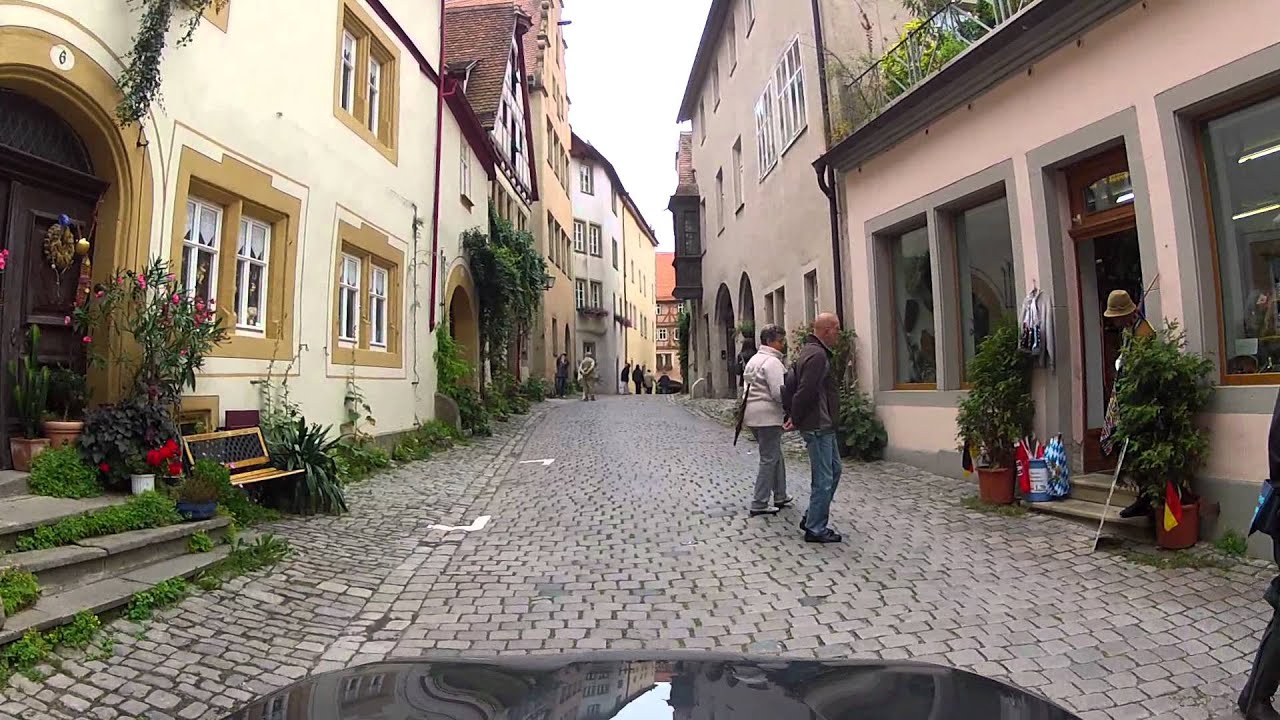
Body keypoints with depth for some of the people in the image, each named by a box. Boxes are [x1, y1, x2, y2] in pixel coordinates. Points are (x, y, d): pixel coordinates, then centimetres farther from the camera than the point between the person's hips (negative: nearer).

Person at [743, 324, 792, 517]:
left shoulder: (753, 360, 17)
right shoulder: (772, 361, -14)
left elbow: (746, 388, 19)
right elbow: (779, 393, -21)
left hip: (753, 414, 10)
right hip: (768, 416, -10)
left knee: (775, 455, 20)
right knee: (769, 459, -2)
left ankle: (780, 496, 28)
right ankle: (759, 504, 3)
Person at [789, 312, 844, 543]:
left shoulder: (811, 351, 15)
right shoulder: (817, 355, -19)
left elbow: (795, 380, 21)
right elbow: (805, 392, -25)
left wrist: (796, 418, 18)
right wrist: (796, 420, -13)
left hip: (824, 425, 11)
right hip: (818, 427, -11)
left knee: (834, 470, 19)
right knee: (823, 479, -2)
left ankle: (812, 518, 27)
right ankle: (815, 529, 10)